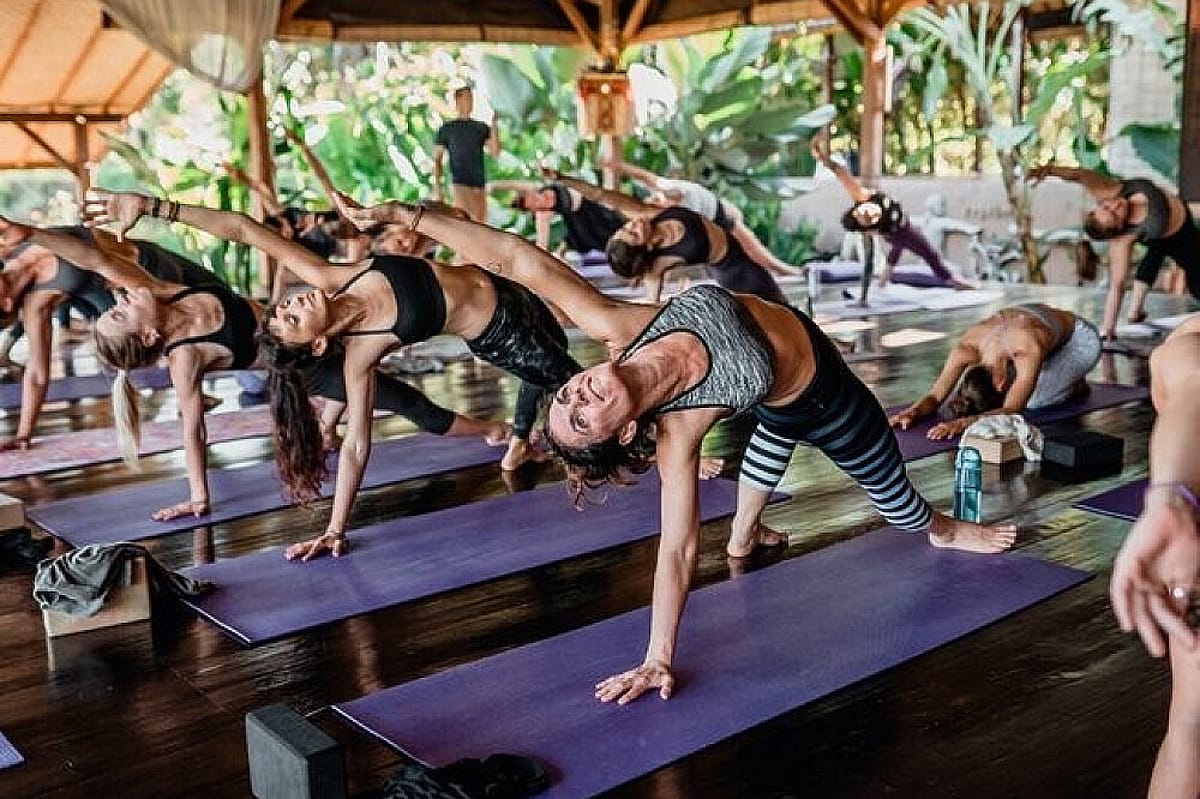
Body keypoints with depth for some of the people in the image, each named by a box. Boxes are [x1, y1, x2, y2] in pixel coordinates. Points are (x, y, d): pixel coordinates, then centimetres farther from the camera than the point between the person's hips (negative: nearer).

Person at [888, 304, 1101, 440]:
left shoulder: (1028, 350, -46)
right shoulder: (967, 348, -32)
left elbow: (1012, 410, -50)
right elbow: (935, 396, -29)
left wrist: (963, 422, -65)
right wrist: (913, 411, -51)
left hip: (1079, 337, -5)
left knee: (1033, 402, -25)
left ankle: (1074, 384, 6)